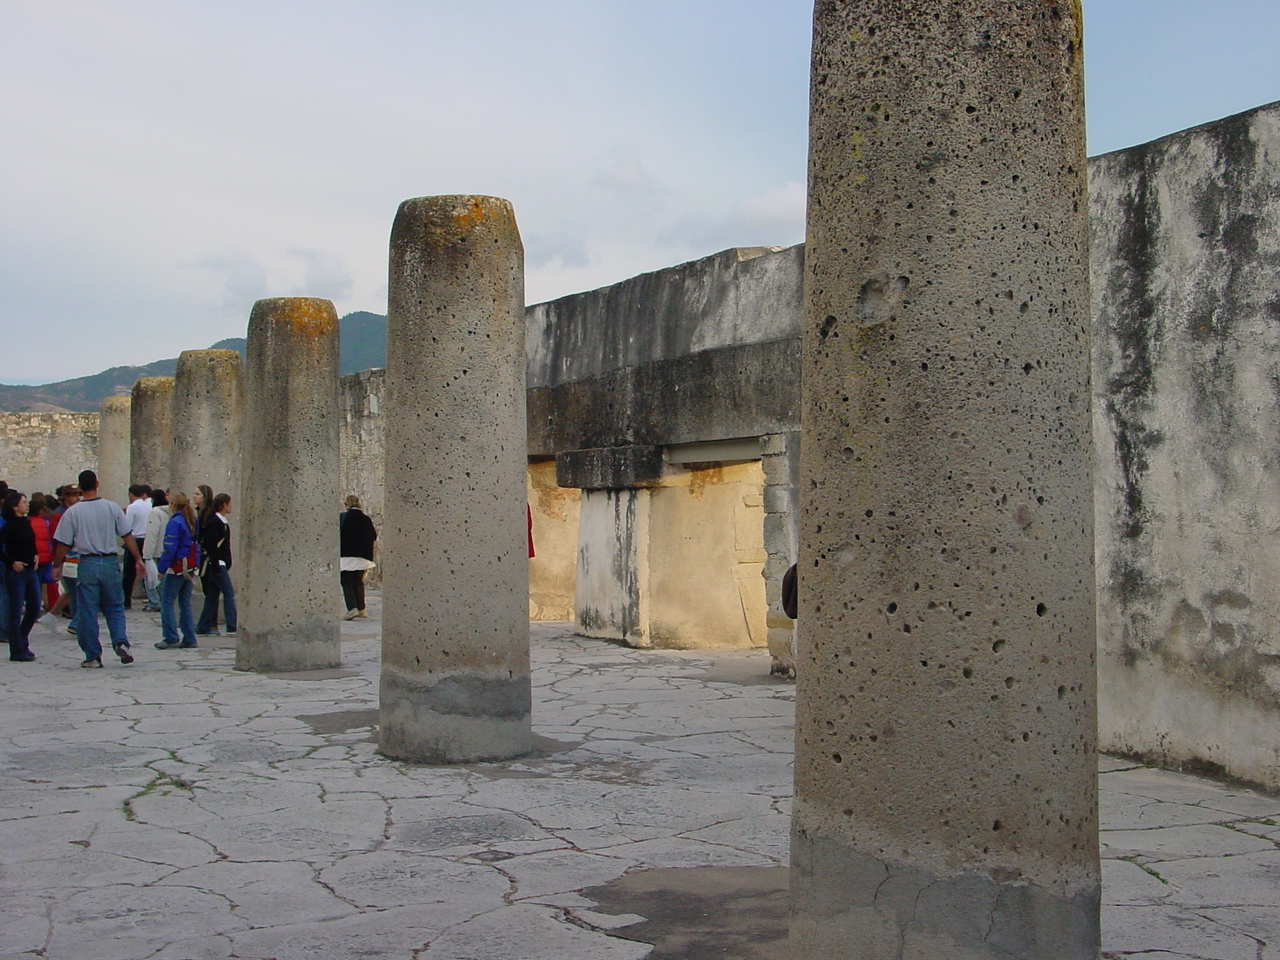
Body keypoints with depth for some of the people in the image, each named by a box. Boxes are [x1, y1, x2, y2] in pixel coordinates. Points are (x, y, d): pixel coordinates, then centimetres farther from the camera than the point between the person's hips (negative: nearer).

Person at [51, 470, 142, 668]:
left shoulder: (73, 512, -3)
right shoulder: (112, 508, 0)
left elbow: (63, 544, 0)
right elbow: (127, 536, 1)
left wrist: (57, 566, 13)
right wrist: (138, 558, 9)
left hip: (87, 564, -1)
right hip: (110, 562, 1)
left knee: (87, 612, 5)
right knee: (115, 608, 13)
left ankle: (93, 656, 6)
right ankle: (121, 641, -9)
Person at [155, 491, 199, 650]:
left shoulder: (174, 523, -14)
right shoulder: (191, 522, 11)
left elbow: (169, 549, -17)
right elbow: (197, 546, 15)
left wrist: (161, 568, -13)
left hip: (176, 568, -8)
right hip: (189, 568, 8)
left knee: (167, 602, -1)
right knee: (185, 604, 12)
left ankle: (171, 638, -4)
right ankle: (189, 638, 11)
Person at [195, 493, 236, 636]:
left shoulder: (223, 522, 16)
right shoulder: (215, 522, -13)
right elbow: (211, 545, -19)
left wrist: (226, 565, 17)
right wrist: (216, 567, -21)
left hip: (220, 564, 10)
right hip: (216, 564, -10)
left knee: (212, 596, 10)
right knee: (229, 593, -9)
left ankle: (203, 628, 14)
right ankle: (232, 626, -8)